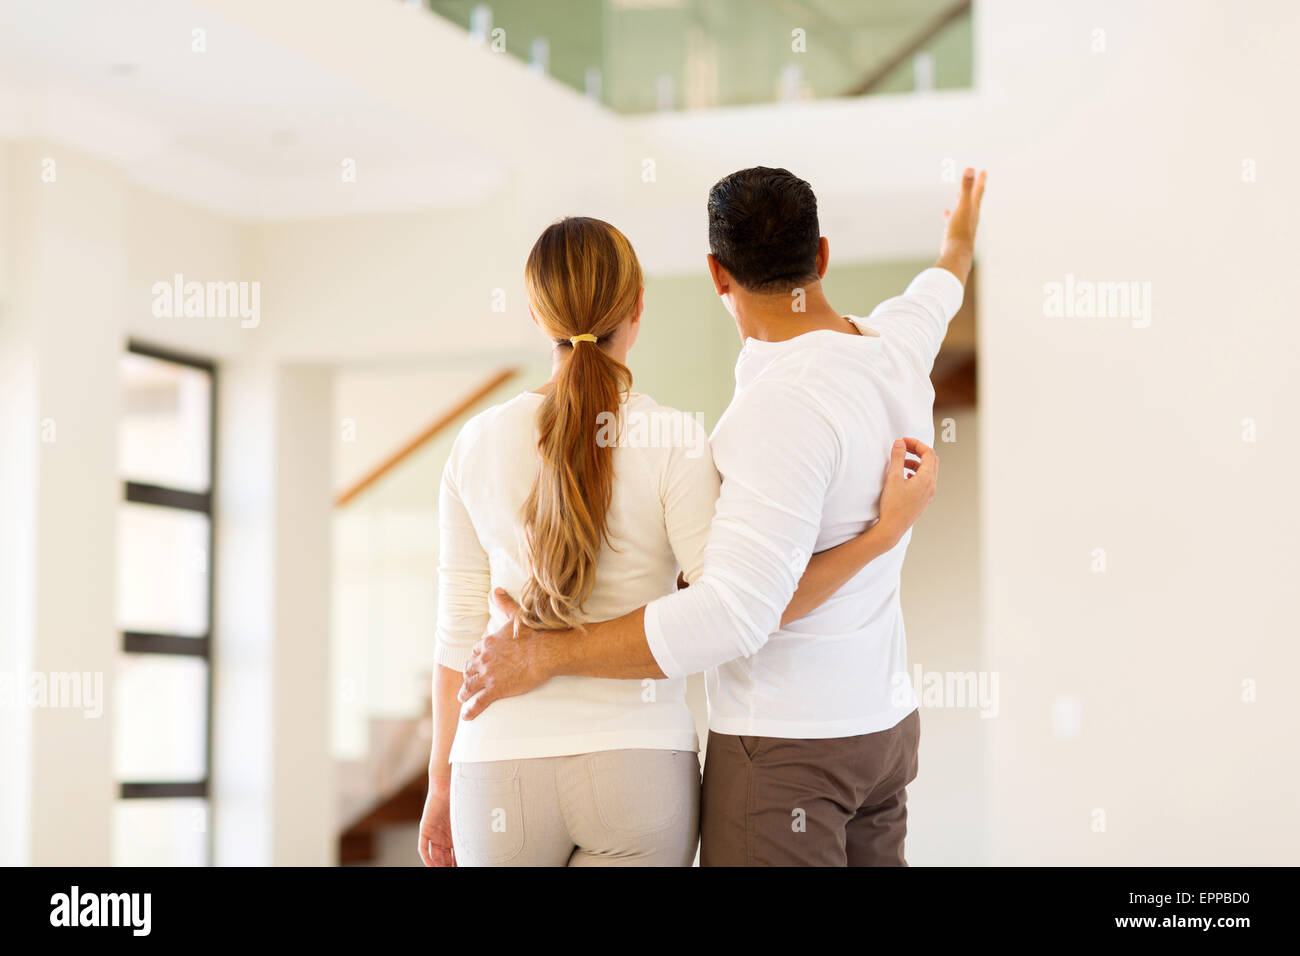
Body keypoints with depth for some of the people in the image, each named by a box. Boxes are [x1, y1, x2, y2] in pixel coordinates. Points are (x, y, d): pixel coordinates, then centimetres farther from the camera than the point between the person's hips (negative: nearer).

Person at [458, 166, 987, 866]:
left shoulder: (788, 406, -24)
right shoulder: (891, 349, 3)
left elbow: (733, 613, -30)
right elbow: (933, 296, 30)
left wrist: (543, 655, -23)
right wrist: (960, 237, 54)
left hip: (785, 746, -9)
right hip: (882, 725, 9)